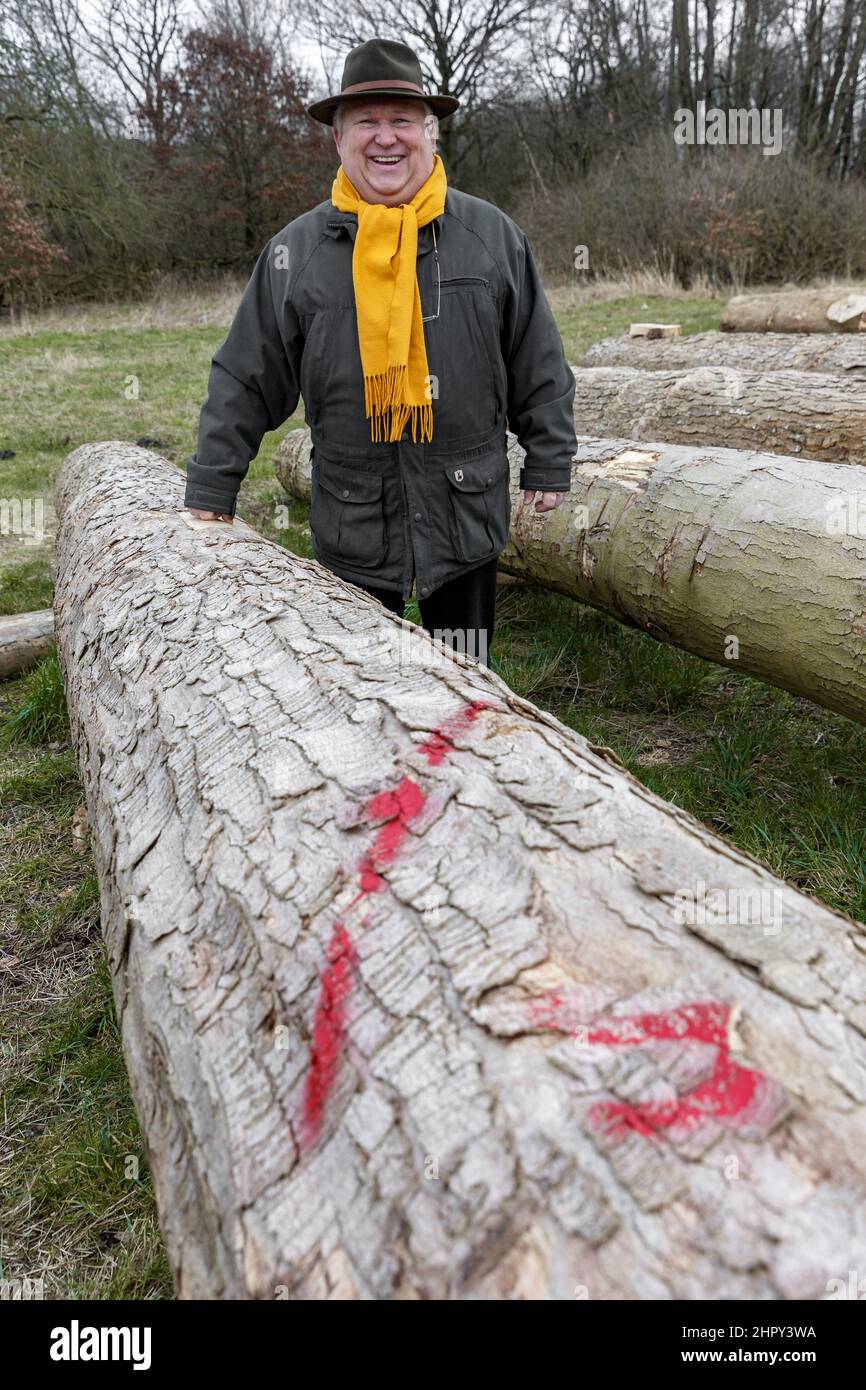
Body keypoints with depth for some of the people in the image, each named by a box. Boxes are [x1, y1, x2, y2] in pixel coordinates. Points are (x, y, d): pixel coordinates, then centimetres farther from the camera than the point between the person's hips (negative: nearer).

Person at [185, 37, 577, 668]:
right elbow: (244, 383, 4)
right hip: (352, 522, 0)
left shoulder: (492, 235, 2)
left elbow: (539, 367, 7)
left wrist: (549, 464, 6)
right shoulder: (296, 251, 1)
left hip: (467, 513, 0)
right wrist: (211, 491, 4)